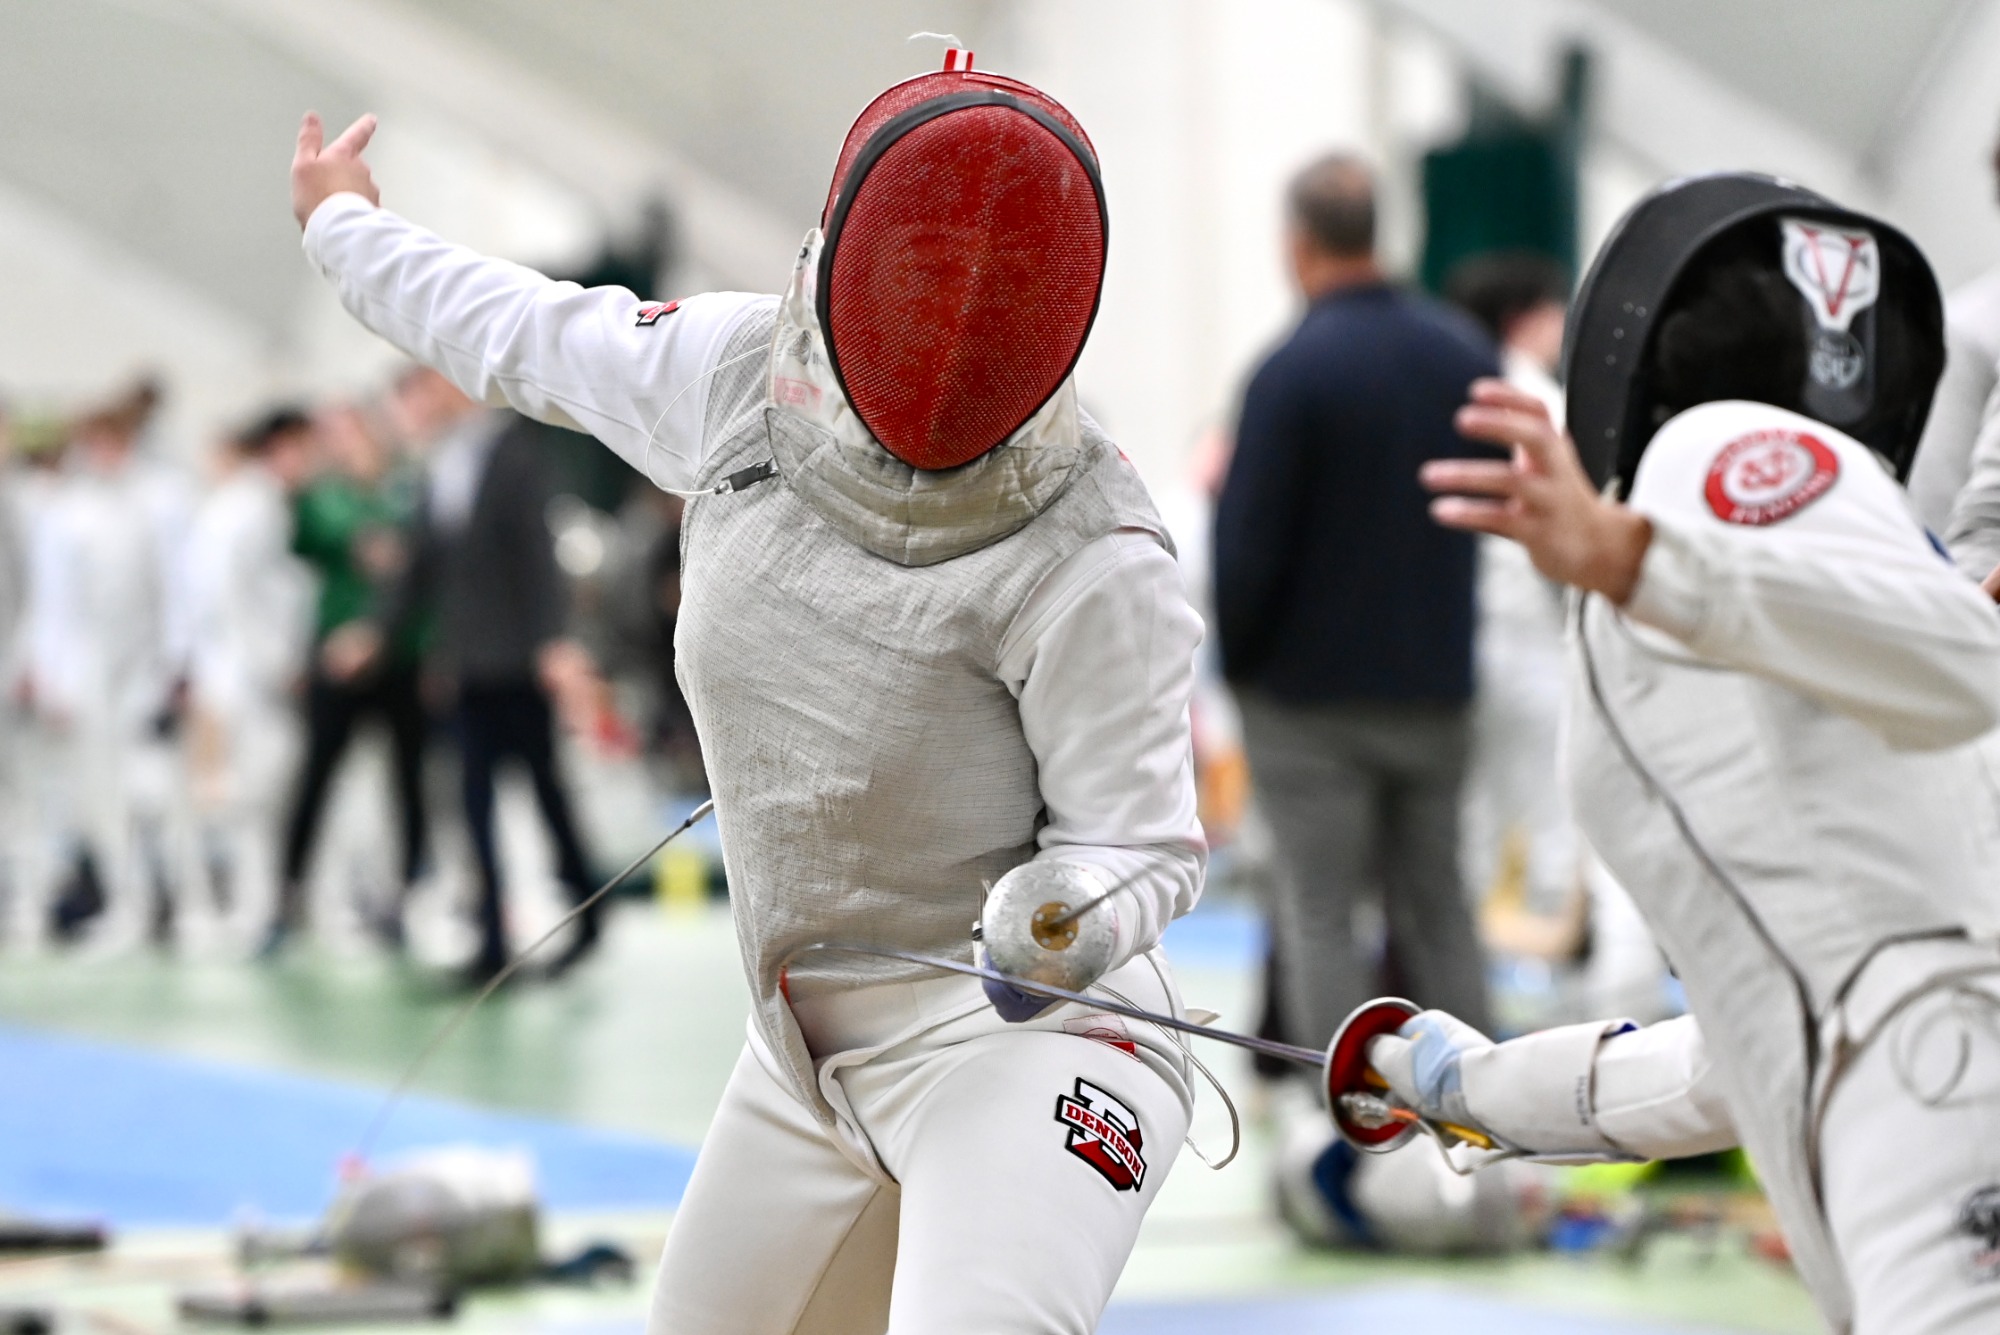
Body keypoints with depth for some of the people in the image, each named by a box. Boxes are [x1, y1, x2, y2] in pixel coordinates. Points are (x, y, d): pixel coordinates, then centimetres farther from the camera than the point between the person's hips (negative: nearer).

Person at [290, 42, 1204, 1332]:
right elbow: (533, 335, 14)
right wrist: (347, 231, 32)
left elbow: (1140, 839, -15)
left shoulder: (1090, 561, -23)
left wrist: (1073, 920, -39)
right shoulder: (738, 370, -6)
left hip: (1019, 1032, -7)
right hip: (811, 1037, 7)